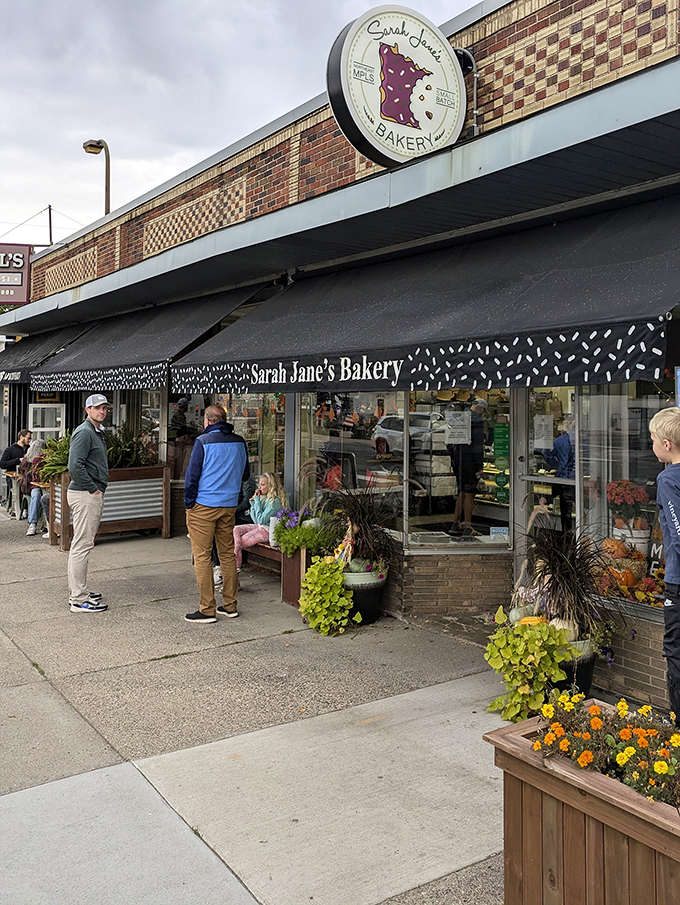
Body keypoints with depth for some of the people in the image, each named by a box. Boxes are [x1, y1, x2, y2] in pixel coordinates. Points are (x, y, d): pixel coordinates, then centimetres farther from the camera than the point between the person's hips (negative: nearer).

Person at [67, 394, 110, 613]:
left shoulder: (97, 432, 19)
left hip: (93, 494, 11)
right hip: (85, 495, -11)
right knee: (82, 544, -8)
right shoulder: (84, 432, -14)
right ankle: (78, 600, -4)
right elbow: (75, 466, -24)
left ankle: (78, 591, 26)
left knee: (83, 543, 16)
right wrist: (92, 489, -18)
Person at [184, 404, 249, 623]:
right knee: (227, 554, 14)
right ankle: (230, 605, 19)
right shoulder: (240, 442, 4)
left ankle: (207, 610, 3)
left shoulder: (203, 441, -11)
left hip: (203, 506, -5)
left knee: (202, 557, 1)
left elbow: (192, 476, -11)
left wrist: (189, 503, 0)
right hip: (230, 505, 6)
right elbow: (245, 475, 14)